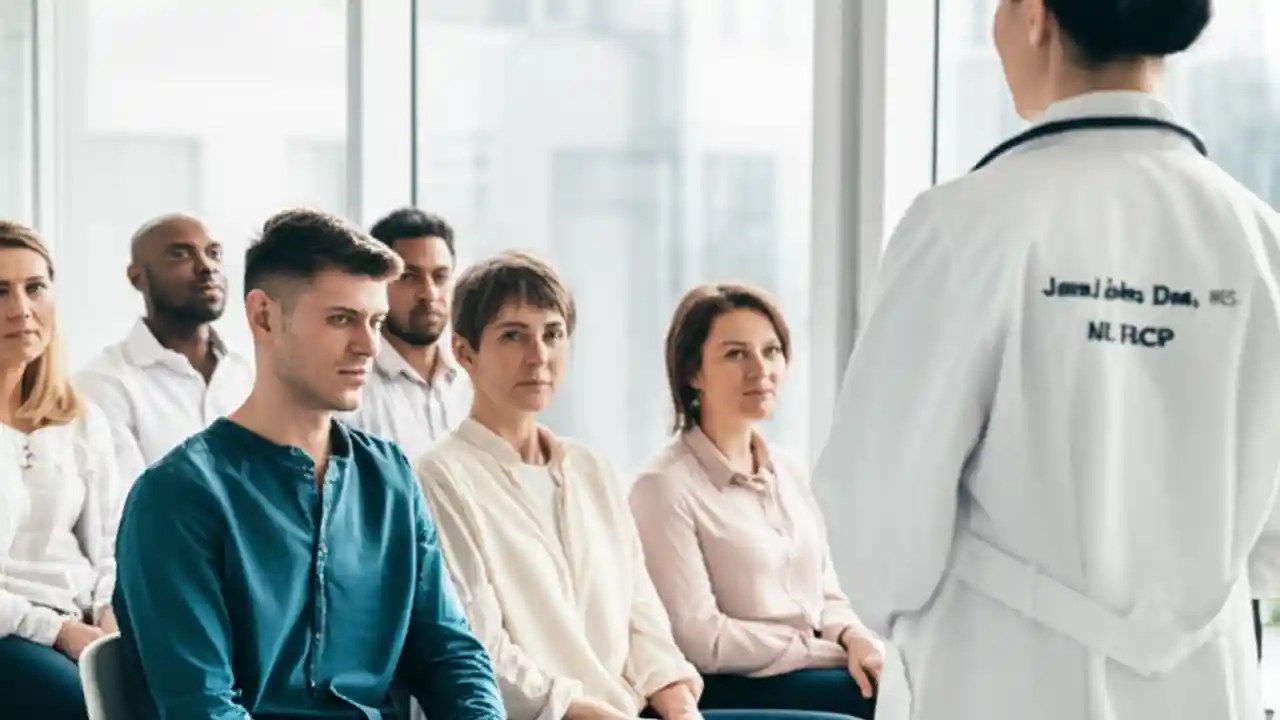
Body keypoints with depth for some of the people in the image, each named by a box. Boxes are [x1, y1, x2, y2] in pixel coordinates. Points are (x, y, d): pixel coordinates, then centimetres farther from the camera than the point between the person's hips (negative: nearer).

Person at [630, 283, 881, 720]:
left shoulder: (790, 474, 15)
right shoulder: (667, 487, -10)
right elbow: (699, 639, -14)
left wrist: (853, 638, -7)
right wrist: (835, 652, -14)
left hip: (814, 670, 7)